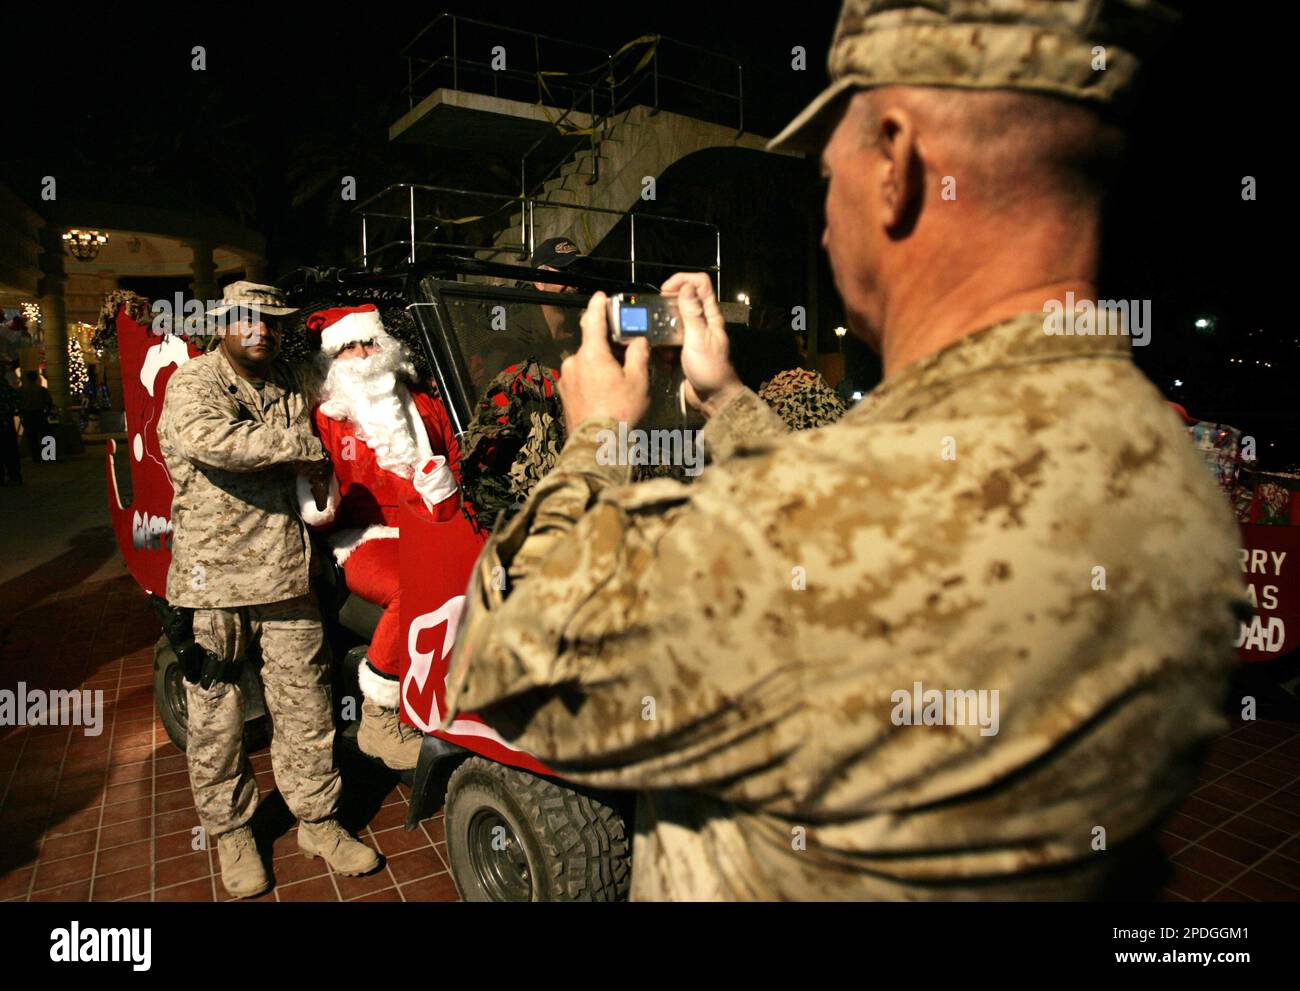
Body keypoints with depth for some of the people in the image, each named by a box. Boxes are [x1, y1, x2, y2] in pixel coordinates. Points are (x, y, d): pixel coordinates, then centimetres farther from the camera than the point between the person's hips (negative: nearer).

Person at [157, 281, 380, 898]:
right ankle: (230, 830, 27)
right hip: (211, 576, -3)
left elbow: (310, 474, 27)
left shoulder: (293, 386, 13)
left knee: (305, 704, 9)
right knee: (216, 715, 9)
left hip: (286, 572, 4)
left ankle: (318, 820, 23)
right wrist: (302, 445, -20)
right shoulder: (192, 384, -3)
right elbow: (209, 439, -26)